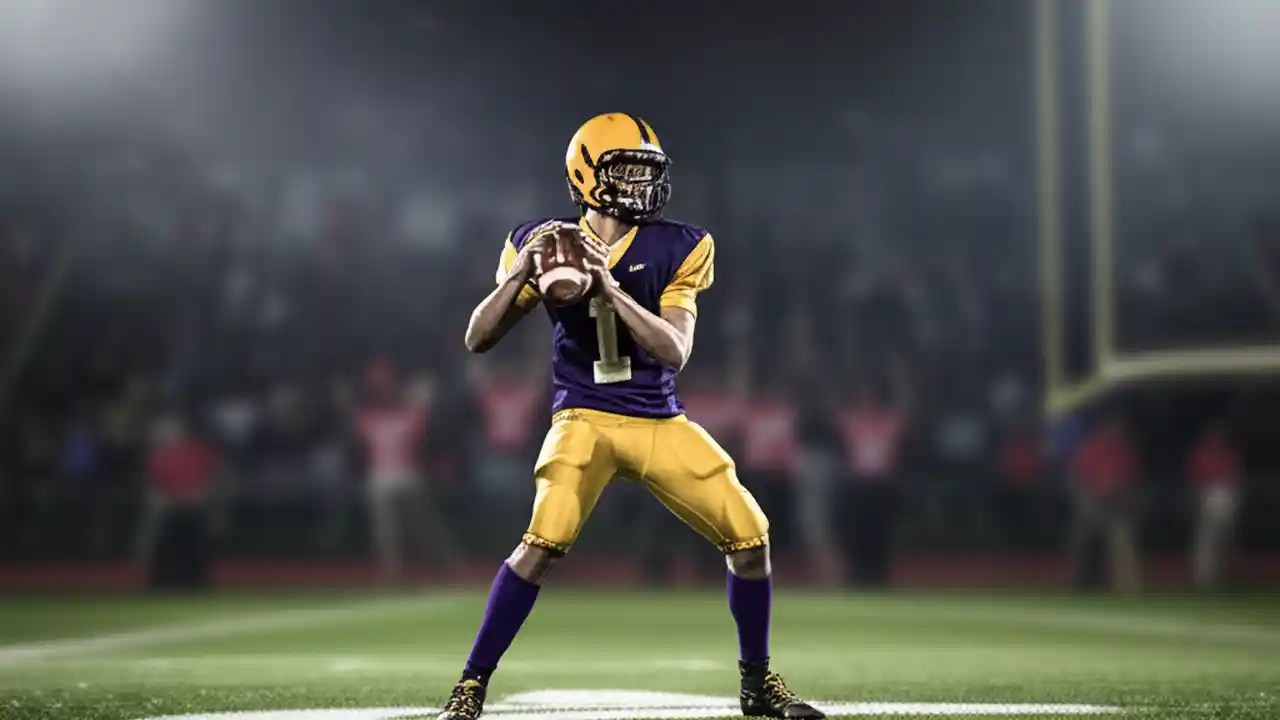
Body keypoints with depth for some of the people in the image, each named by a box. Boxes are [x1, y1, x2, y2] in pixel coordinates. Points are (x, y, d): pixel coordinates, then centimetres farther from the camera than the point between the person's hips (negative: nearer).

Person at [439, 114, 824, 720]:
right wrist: (523, 270, -21)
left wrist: (609, 287, -26)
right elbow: (478, 339, -6)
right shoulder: (542, 242, -3)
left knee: (749, 536, -4)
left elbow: (675, 352, -15)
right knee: (545, 540, -25)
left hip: (661, 421, 3)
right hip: (585, 417, -2)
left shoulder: (675, 249, -3)